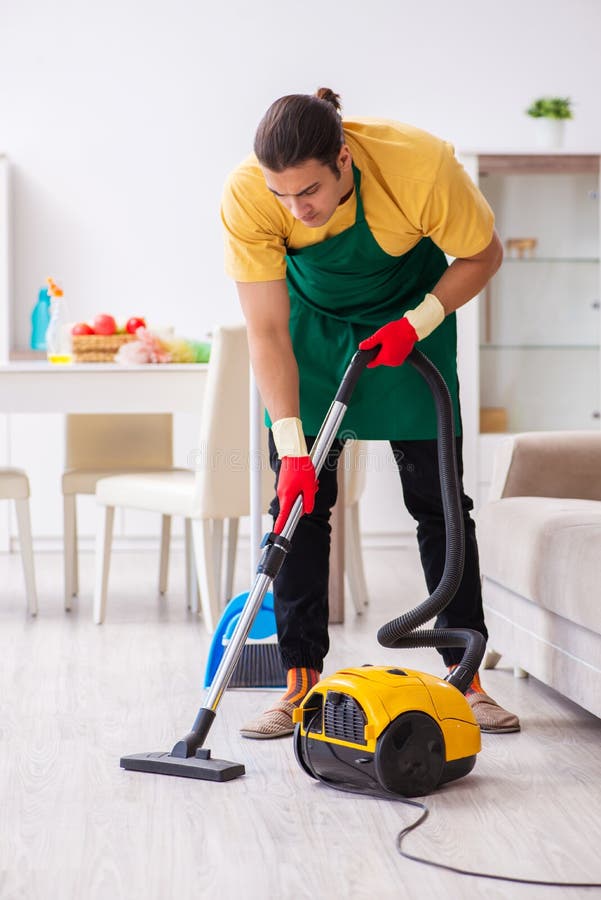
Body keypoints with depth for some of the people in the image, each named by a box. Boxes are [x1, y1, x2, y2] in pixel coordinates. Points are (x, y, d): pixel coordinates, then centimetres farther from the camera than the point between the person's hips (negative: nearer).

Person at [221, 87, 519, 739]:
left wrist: (417, 324, -24)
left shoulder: (422, 165, -35)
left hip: (408, 314, -1)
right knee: (300, 499, -7)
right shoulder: (246, 195, -31)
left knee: (439, 497, -2)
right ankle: (302, 680, 1)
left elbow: (483, 255, -14)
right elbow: (266, 332, -27)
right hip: (310, 318, 1)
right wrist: (291, 446, -33)